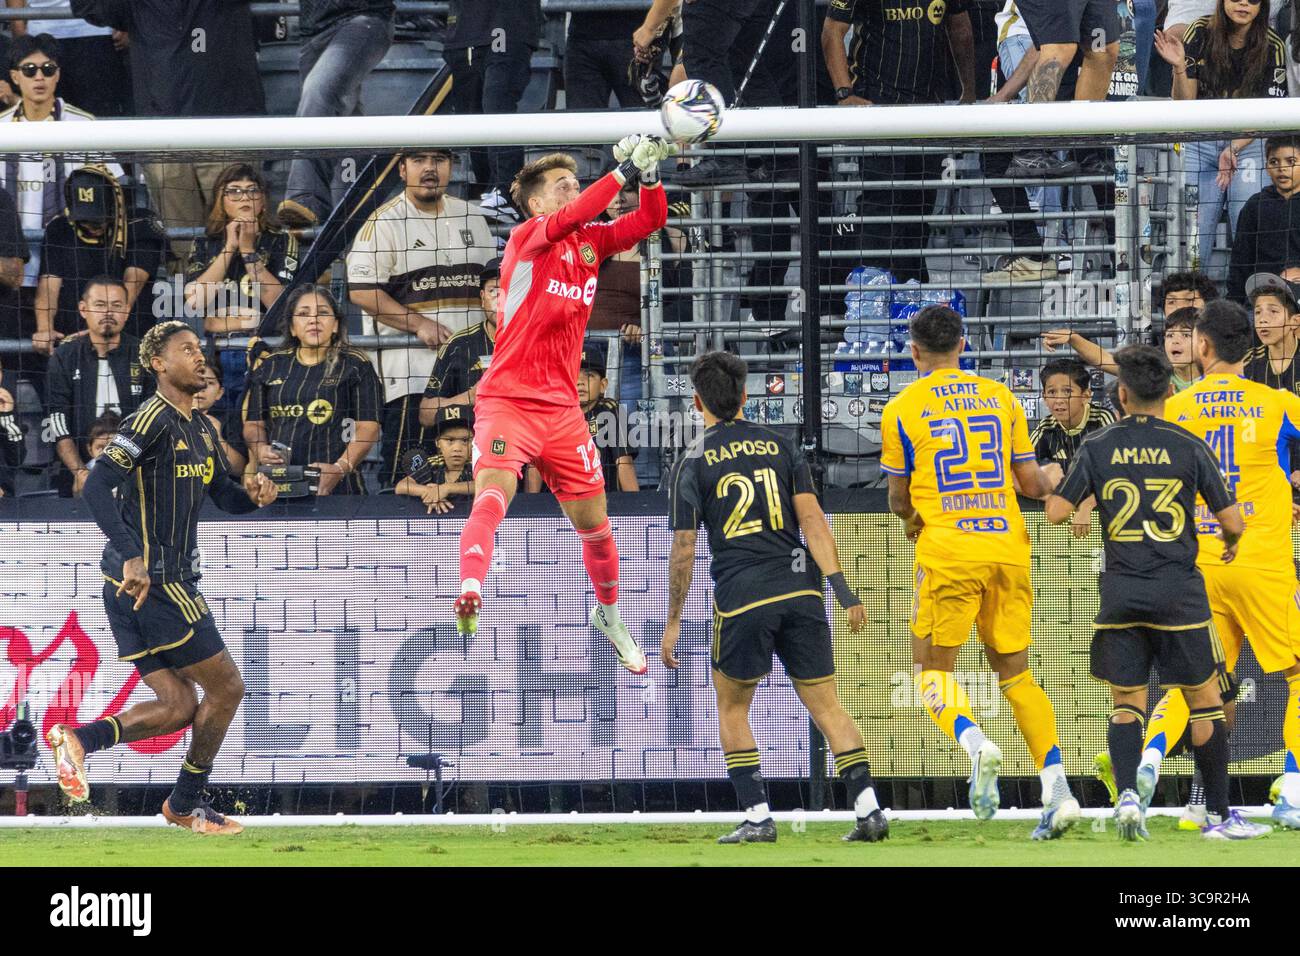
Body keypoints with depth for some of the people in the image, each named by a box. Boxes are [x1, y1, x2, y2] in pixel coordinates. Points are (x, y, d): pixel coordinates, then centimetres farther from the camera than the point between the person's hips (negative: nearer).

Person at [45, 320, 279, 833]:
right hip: (149, 580, -9)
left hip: (137, 585, 9)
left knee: (178, 706, 8)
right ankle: (188, 804, 11)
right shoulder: (152, 420, -13)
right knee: (226, 687, 0)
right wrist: (133, 557, -30)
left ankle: (79, 740, -2)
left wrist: (254, 495, 1)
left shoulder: (201, 428, 16)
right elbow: (96, 486, -23)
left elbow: (224, 495, 26)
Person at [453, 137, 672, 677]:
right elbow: (569, 218, -27)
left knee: (593, 522, 14)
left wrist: (650, 173, -14)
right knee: (492, 496, -29)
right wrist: (624, 170, -29)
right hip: (507, 400, -6)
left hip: (562, 406, 6)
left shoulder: (591, 241, 10)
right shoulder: (527, 238, -7)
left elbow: (650, 221, 4)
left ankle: (608, 613, 36)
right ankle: (469, 596, -42)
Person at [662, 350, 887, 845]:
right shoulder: (780, 445, 10)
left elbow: (684, 549, 0)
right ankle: (868, 809, -6)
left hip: (741, 598, -3)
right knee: (826, 704, 5)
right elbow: (812, 520, 1)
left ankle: (757, 817, 4)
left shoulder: (694, 461, 2)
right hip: (800, 588, 3)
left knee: (732, 708, 13)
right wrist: (842, 588, 0)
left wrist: (673, 623, 7)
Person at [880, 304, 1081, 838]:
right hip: (1008, 547, 3)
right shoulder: (1001, 397, 9)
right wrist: (1058, 491, 32)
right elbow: (1033, 483, 10)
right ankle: (1056, 789, -2)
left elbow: (899, 500, 7)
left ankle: (975, 744, -24)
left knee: (933, 669, 6)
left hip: (947, 553, -3)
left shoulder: (903, 409, 1)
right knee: (1015, 673, 11)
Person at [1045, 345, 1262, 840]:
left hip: (1121, 590, 2)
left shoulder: (1097, 447, 0)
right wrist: (1231, 542, 22)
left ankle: (1127, 794, -12)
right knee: (1205, 699, 8)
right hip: (1179, 591, -2)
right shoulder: (1189, 447, -3)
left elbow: (1056, 511, -2)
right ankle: (1220, 815, 10)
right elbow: (1232, 521, -2)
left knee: (1125, 702, 11)